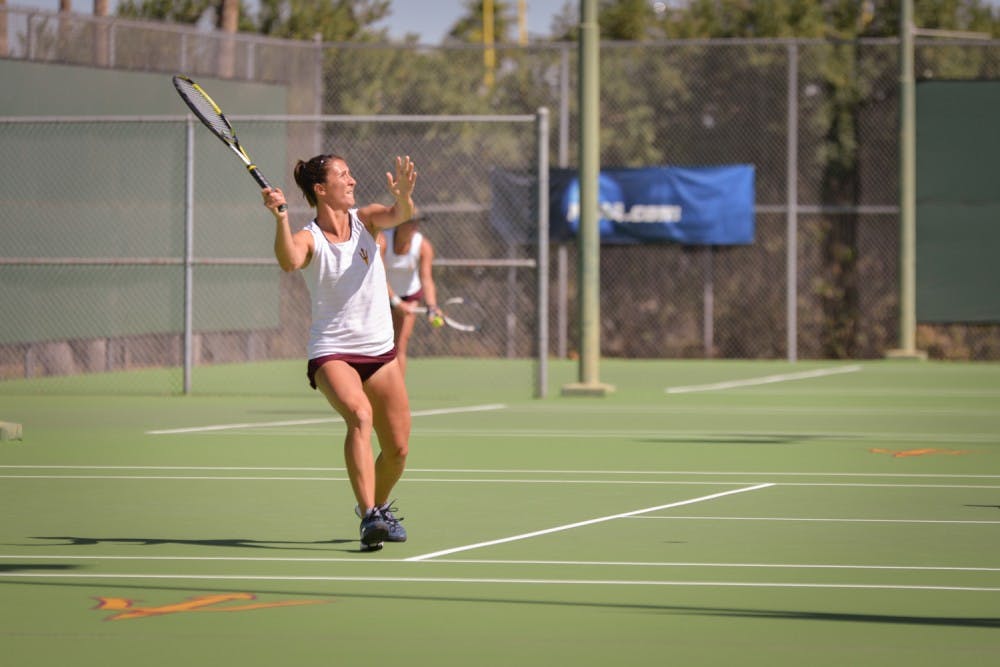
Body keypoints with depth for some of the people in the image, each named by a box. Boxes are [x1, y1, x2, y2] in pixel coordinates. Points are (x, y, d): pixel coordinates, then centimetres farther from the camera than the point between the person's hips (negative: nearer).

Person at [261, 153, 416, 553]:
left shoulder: (364, 219, 1)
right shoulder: (308, 238, -9)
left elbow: (399, 215, -19)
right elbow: (289, 262, -32)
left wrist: (404, 195, -42)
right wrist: (281, 218, -47)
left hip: (380, 351, 5)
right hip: (332, 353, -5)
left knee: (398, 448, 5)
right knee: (360, 415, -32)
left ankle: (379, 506, 36)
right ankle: (370, 518, -41)